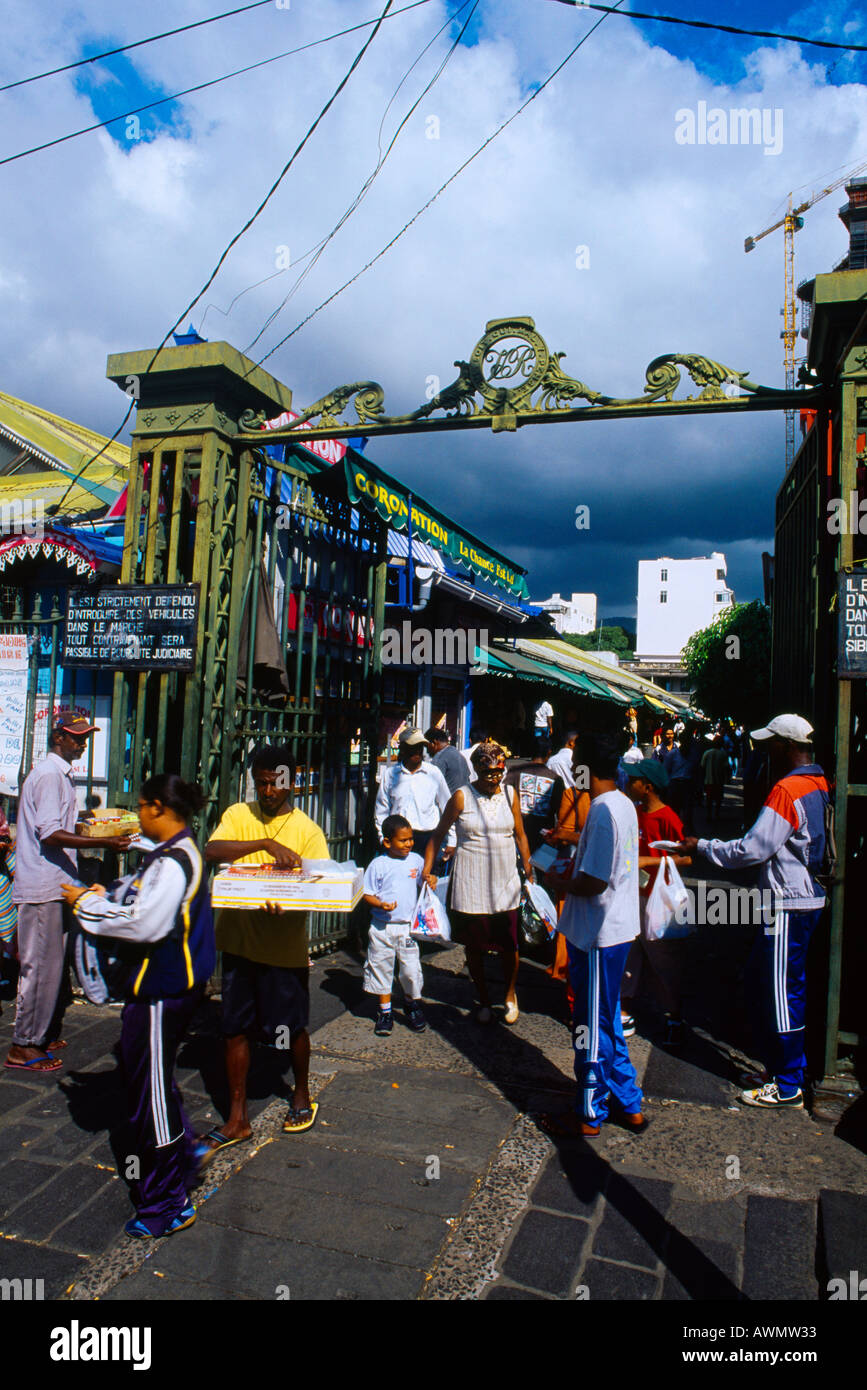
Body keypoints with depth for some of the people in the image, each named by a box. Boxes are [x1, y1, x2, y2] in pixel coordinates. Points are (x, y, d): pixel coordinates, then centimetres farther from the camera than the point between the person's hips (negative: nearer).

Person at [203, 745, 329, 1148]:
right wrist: (266, 843, -26)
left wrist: (285, 902, -31)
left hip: (284, 945, -2)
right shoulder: (238, 815, 3)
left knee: (292, 1028, 11)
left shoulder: (308, 830, -4)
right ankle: (237, 1118, 25)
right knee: (236, 1028, 10)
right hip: (238, 940, 2)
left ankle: (302, 1095, 38)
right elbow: (211, 851, -14)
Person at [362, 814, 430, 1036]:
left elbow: (423, 883, 18)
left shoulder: (416, 860, 4)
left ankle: (412, 1003, 29)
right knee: (381, 968, 9)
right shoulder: (378, 865, -6)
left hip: (408, 926, 1)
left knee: (412, 969, 1)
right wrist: (381, 905, -21)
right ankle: (385, 1010, 26)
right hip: (382, 926, -1)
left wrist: (431, 882, -4)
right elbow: (367, 894, -3)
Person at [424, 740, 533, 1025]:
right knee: (474, 946, 9)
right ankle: (483, 1001, 30)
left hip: (506, 883, 2)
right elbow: (439, 833, 2)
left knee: (508, 945, 3)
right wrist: (427, 869, -3)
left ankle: (510, 995, 30)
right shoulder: (462, 797, -5)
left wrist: (528, 870, 12)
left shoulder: (510, 794, 4)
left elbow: (520, 835, 13)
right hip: (470, 883, -2)